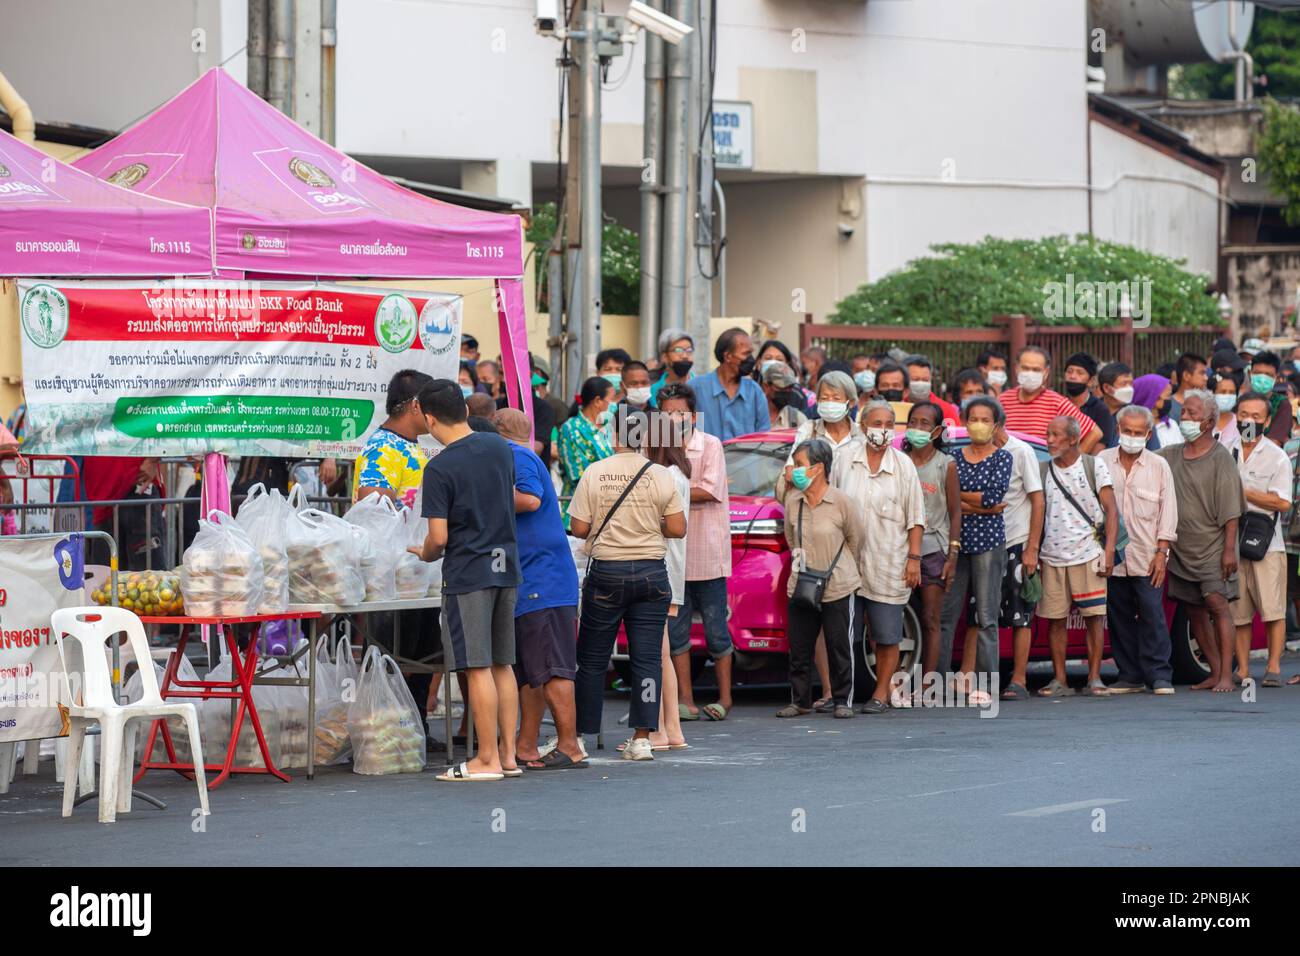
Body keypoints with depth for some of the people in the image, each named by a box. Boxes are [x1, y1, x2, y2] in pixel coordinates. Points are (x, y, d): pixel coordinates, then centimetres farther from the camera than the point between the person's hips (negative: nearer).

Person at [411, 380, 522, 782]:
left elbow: (439, 537, -15)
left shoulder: (439, 469, -15)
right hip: (505, 567, 7)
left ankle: (487, 759, -3)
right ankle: (508, 754, 14)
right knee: (502, 664, 12)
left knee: (478, 667, -4)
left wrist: (424, 554, 6)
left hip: (467, 572, -7)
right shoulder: (500, 448, 6)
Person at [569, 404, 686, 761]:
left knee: (592, 659, 7)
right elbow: (677, 529, -1)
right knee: (646, 658, 2)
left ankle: (578, 735, 10)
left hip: (606, 573, -1)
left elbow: (578, 528, -5)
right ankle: (642, 738, -2)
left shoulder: (595, 473, -5)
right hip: (651, 572, 1)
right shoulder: (661, 476, -2)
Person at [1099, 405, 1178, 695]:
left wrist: (1161, 552, -3)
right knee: (1119, 618, 5)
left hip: (1146, 558, -2)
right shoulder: (1102, 462, 7)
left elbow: (1168, 511, 4)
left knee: (1152, 616, -7)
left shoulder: (1159, 466, 5)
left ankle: (1159, 676, -3)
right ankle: (1130, 675, 12)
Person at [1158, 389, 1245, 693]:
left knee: (1218, 605, -14)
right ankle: (1215, 672, 17)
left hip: (1212, 547, -6)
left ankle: (1226, 676, -16)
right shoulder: (1169, 456, 11)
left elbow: (1230, 511, -10)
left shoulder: (1220, 458, -6)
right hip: (1180, 550, 6)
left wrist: (1229, 549, -15)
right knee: (1194, 612, 8)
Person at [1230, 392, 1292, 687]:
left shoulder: (1276, 457, 3)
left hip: (1267, 542, -3)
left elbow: (1283, 502, -7)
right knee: (1238, 612, 2)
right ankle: (1242, 671, 6)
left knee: (1273, 609, -8)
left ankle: (1274, 668, -3)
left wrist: (1242, 492, -8)